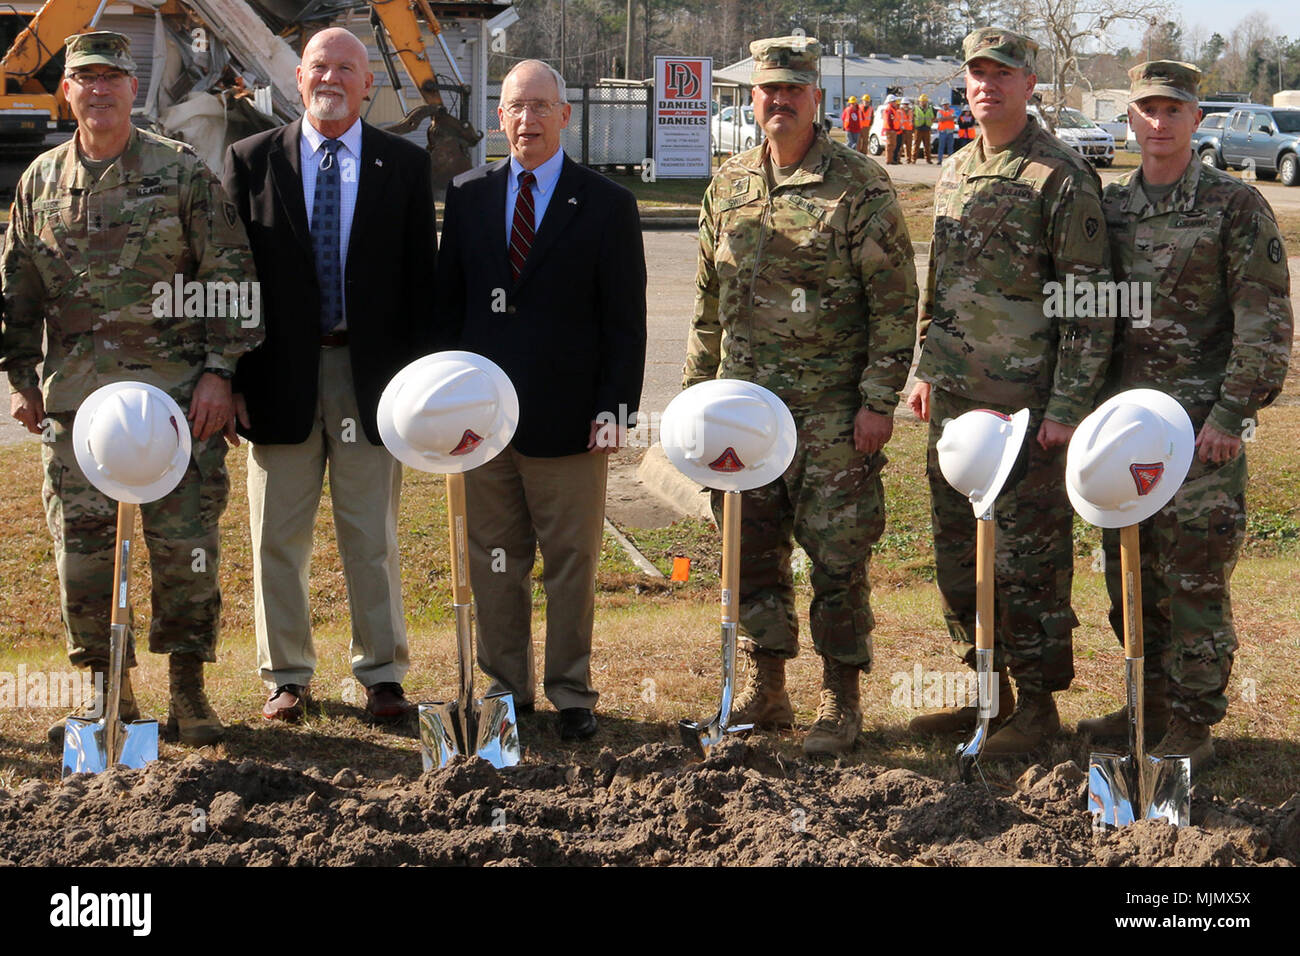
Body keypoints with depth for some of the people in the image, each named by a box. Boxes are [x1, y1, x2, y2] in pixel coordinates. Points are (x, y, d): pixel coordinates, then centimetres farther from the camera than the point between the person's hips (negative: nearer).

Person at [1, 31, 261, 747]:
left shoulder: (181, 171, 1)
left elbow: (229, 276, 0)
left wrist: (219, 370, -7)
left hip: (176, 388, -3)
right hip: (72, 395, 3)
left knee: (185, 543, -1)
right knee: (81, 547, 3)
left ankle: (188, 688, 12)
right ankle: (107, 691, 15)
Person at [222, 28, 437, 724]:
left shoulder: (404, 165, 4)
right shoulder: (251, 161, 4)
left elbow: (421, 278, 4)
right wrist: (234, 377, -4)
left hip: (372, 373, 0)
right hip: (281, 372, 0)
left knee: (372, 537, 6)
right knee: (278, 538, 7)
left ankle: (382, 673, 17)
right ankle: (286, 675, 18)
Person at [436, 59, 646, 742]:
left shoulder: (607, 205, 0)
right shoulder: (468, 196, 8)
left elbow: (625, 320, -1)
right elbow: (448, 300, 12)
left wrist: (614, 406, -8)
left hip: (567, 417, -3)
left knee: (571, 561, 5)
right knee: (493, 559, 10)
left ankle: (571, 693, 16)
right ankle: (506, 687, 22)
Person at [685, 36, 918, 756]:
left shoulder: (860, 187, -7)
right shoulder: (729, 185, 10)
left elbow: (896, 303, -7)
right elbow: (709, 300, 18)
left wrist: (879, 399, -12)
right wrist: (695, 387, 15)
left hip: (832, 409, -5)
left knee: (837, 554, -1)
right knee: (751, 548, 9)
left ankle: (840, 702, 11)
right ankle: (764, 690, 22)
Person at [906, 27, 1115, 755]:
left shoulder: (1062, 178, -11)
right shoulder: (955, 174, 12)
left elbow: (1091, 304, -12)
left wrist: (1069, 406, -16)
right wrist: (925, 369, 17)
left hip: (1028, 402, -7)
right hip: (956, 396, 8)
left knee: (1028, 560, -1)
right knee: (958, 552, 14)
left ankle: (1038, 705, 10)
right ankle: (987, 687, 27)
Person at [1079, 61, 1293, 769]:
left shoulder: (1235, 207, -5)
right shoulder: (1110, 206, 10)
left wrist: (1233, 412, -13)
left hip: (1201, 419, -5)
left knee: (1194, 578, -2)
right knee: (1129, 571, 11)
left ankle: (1192, 725, 8)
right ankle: (1150, 704, 26)